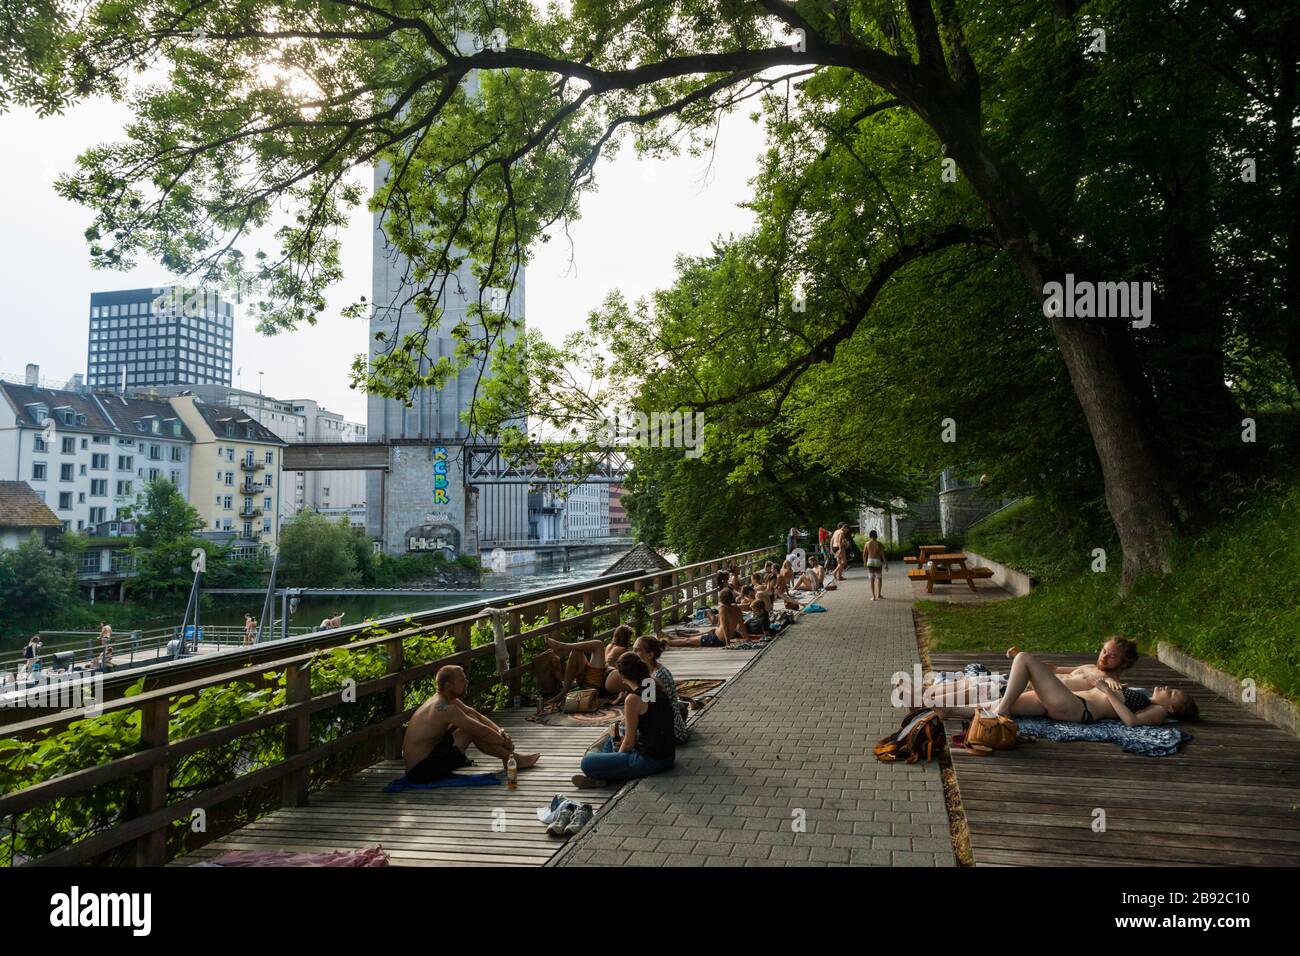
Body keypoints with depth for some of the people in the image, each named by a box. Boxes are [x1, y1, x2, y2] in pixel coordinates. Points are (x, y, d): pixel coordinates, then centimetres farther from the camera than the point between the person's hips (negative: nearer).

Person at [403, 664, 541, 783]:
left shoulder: (444, 699, 6)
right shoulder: (445, 709, -24)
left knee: (470, 720, 5)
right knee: (473, 729, -15)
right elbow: (481, 731, -19)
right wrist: (504, 741, -3)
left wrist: (500, 731, -3)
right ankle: (510, 758, -1)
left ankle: (509, 756, 9)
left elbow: (478, 716, 11)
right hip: (421, 771, -10)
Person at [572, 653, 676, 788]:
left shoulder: (633, 699, -18)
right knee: (615, 736, 30)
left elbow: (629, 742, -10)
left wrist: (618, 758, 7)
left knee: (587, 763, -10)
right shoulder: (657, 686, 5)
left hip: (650, 760, -9)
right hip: (667, 755, 9)